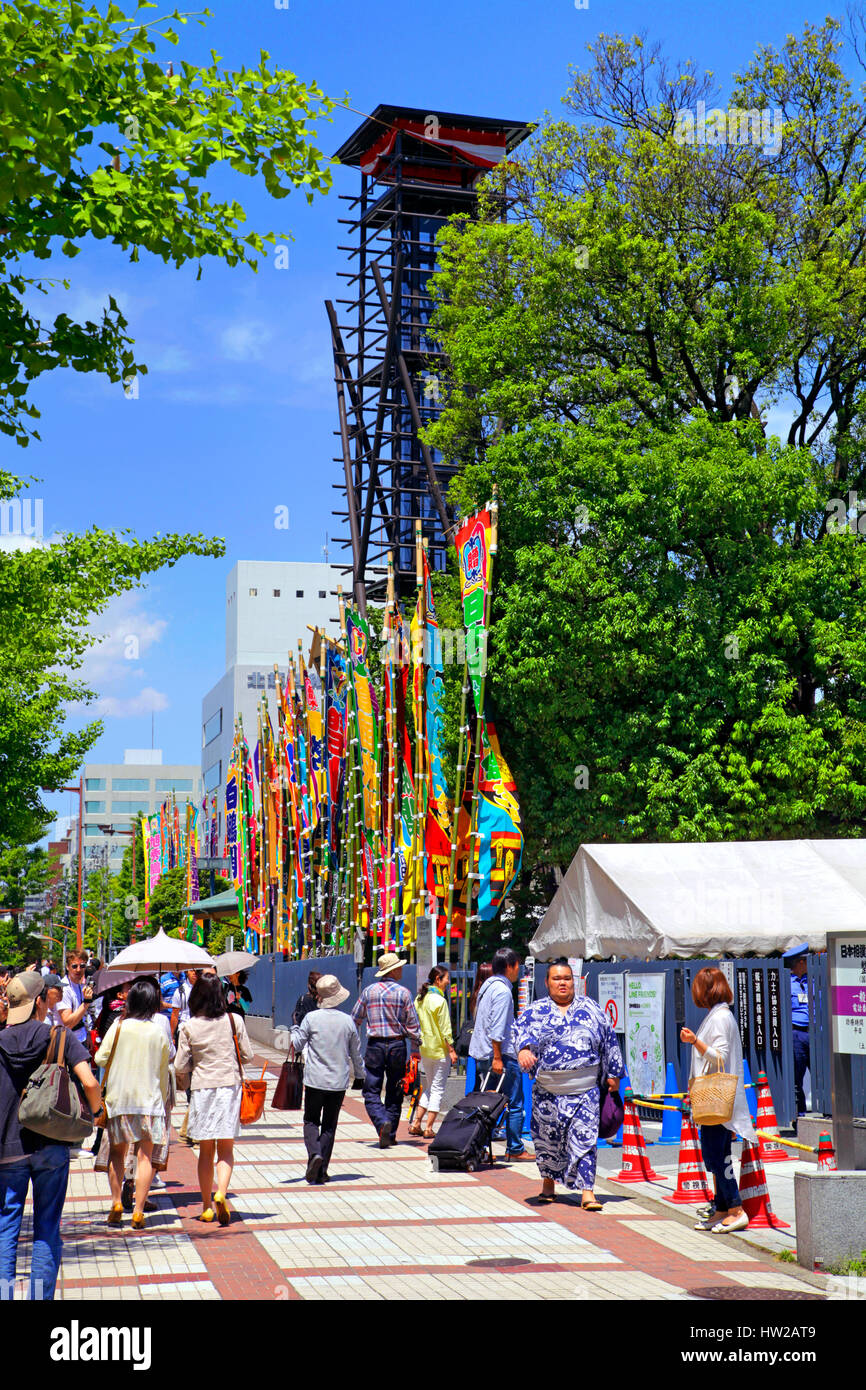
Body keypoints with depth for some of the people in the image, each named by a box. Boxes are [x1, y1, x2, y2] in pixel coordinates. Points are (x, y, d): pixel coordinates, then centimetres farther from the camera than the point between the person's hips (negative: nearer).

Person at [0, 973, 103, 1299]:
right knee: (47, 1229, 9)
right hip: (51, 1147, 0)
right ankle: (41, 1296, 9)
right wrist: (97, 1112, 6)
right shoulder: (60, 1037, -5)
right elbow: (89, 1082, -14)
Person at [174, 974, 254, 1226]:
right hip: (230, 1085, 0)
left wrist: (184, 1084, 18)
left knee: (206, 1150, 11)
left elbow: (181, 1066, -3)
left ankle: (206, 1206, 13)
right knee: (226, 1149, 6)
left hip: (202, 1088, 0)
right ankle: (221, 1193, -17)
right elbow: (248, 1055, 1)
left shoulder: (188, 1027, -5)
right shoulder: (234, 1021, -5)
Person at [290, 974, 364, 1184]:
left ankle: (314, 1154, -16)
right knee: (329, 1125, 10)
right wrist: (359, 1074, 25)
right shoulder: (347, 1021, -1)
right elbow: (356, 1053, 9)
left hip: (315, 1080, -2)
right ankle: (321, 1171, 7)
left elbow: (296, 1045, -1)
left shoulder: (311, 1018, -9)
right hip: (339, 1081, 2)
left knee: (311, 1121, 10)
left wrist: (295, 1029, 19)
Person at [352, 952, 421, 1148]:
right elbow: (412, 1024, -3)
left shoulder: (368, 991, 3)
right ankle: (391, 1135, 12)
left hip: (374, 1045, 0)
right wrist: (416, 1049, 7)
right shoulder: (403, 992, -3)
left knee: (371, 1093, 0)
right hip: (397, 1045, 0)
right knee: (394, 1093, 12)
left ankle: (383, 1123, -24)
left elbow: (355, 1020, 9)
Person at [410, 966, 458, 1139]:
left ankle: (416, 1124, 13)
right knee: (438, 1089, 1)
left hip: (424, 1050, 7)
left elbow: (416, 1025, 12)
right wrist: (452, 1050, -12)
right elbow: (445, 1029, -16)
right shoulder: (439, 1000, -15)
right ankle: (429, 1129, 2)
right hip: (440, 1050, -7)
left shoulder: (419, 999, 7)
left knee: (429, 1087, 18)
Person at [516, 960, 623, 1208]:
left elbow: (609, 1041, 13)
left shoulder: (591, 1009, 9)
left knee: (585, 1138, -8)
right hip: (547, 1090, 1)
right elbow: (522, 1027, -12)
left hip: (585, 1089, 0)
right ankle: (548, 1181, 30)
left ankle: (587, 1192, -7)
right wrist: (524, 1049, -33)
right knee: (547, 1138, 9)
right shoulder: (537, 1010, 6)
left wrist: (613, 1074, 9)